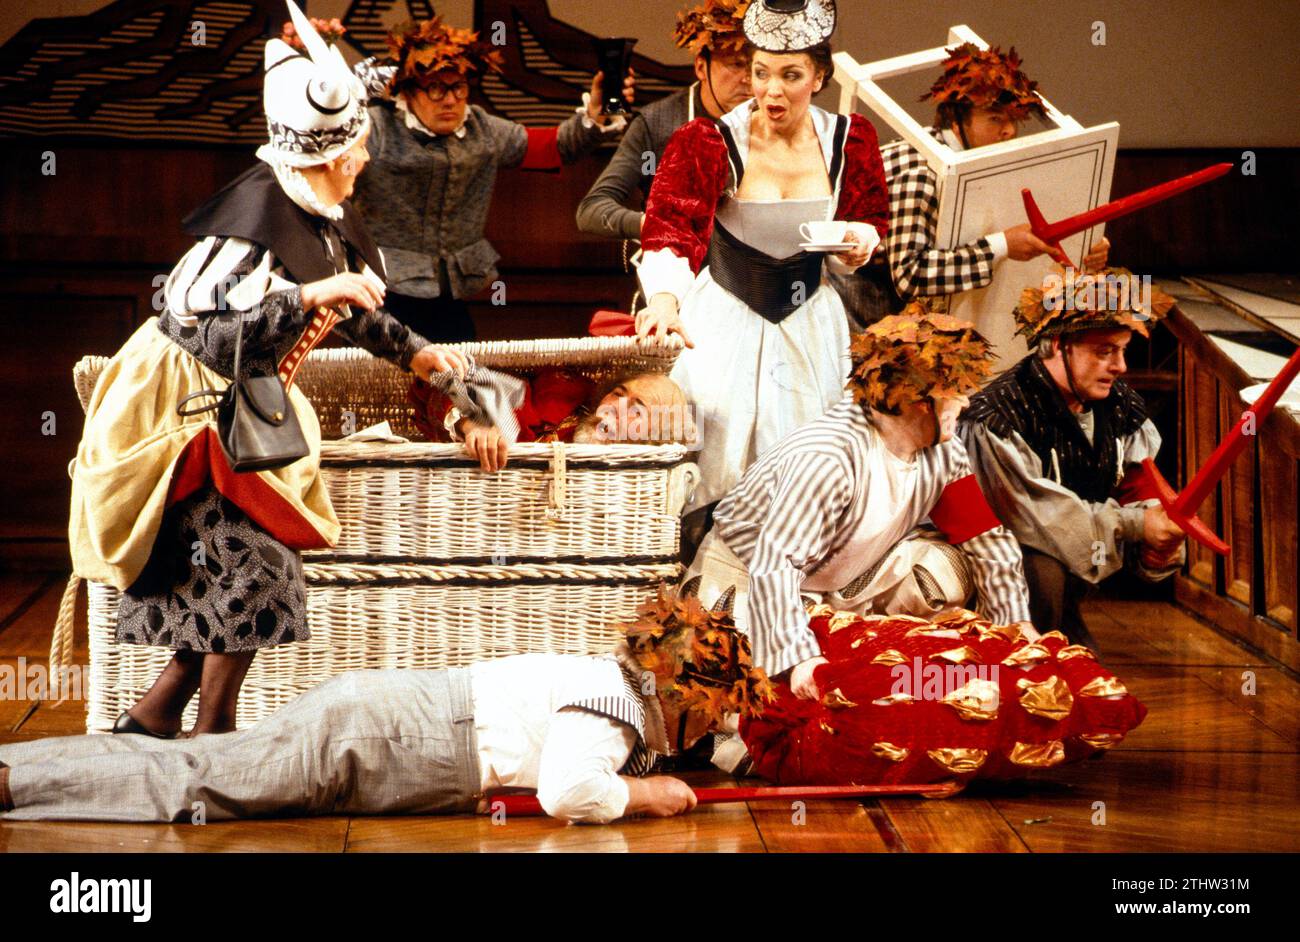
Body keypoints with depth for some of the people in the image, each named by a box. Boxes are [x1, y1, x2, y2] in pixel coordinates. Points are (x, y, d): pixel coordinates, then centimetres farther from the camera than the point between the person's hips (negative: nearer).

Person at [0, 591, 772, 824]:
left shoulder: (609, 677, 17)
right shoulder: (612, 702, -12)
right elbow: (568, 791, -30)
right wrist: (645, 795, -11)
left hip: (376, 708, 9)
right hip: (362, 737, -9)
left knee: (181, 771, 4)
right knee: (180, 789, -11)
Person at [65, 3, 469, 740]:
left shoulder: (324, 215, 2)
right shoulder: (257, 212, -25)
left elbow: (350, 300, 21)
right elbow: (208, 325, -31)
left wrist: (413, 352, 16)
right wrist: (310, 297, -34)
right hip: (188, 397, -9)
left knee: (240, 580, 6)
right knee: (250, 565, -12)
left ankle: (155, 714, 16)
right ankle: (214, 733, 0)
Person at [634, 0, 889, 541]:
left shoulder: (850, 141, -5)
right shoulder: (709, 142, -17)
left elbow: (870, 222, 11)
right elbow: (669, 230, -29)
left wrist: (859, 243, -14)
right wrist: (664, 299, -48)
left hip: (808, 322, 3)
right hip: (724, 318, -3)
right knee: (715, 461, -7)